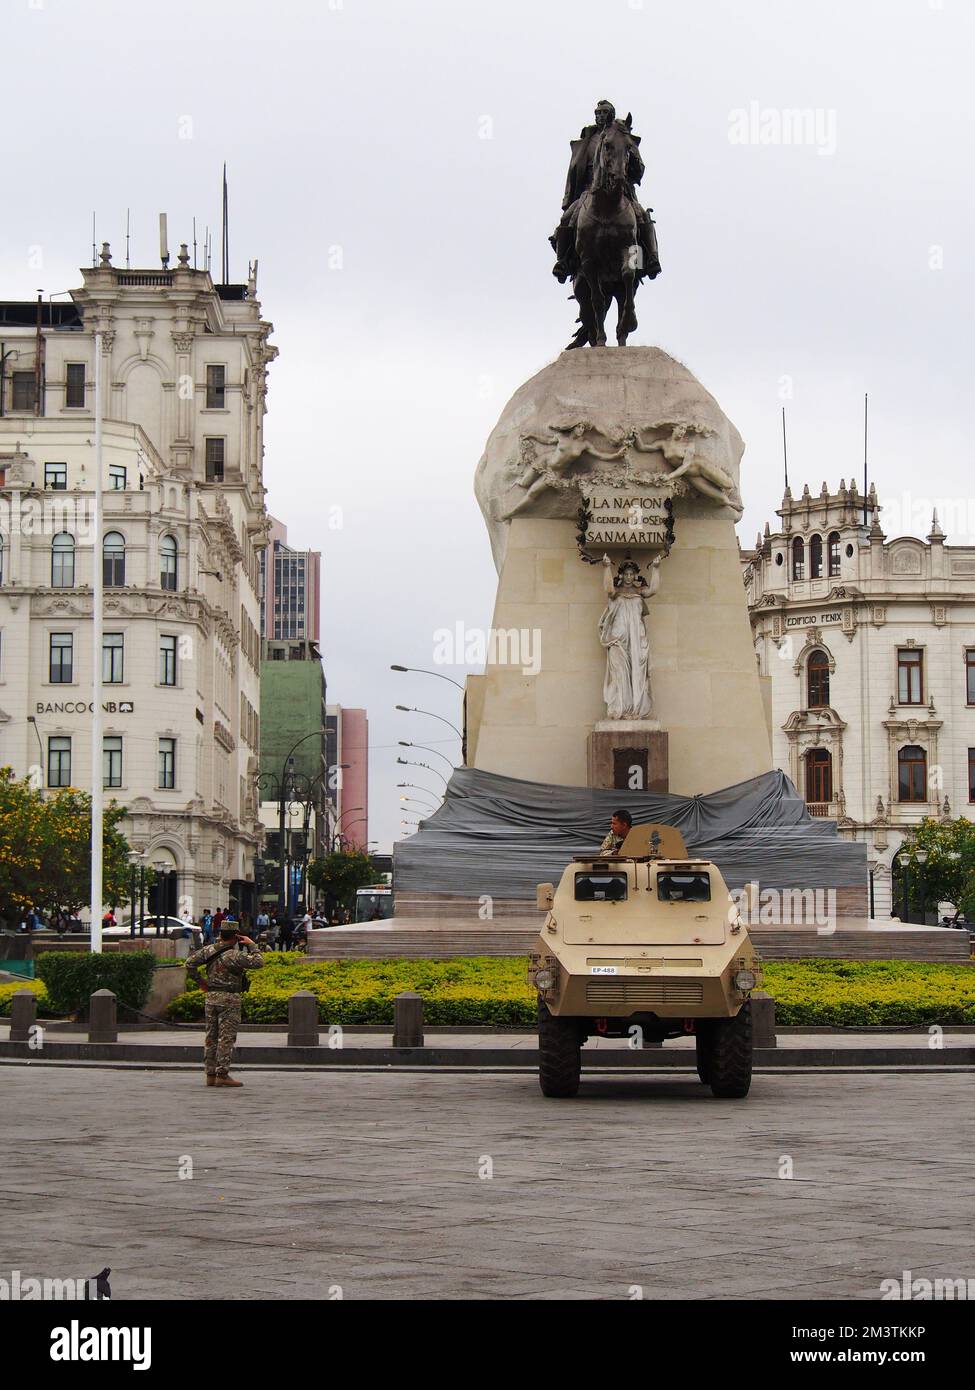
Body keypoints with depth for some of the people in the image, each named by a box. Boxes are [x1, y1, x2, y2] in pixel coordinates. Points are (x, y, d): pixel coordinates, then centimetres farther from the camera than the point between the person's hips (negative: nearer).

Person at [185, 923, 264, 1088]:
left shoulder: (209, 950, 5)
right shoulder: (235, 955, -14)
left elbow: (190, 962, 5)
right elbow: (258, 962, -17)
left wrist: (198, 981, 12)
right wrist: (252, 945, -5)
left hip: (211, 997, 7)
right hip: (229, 999, -6)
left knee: (211, 1037, 10)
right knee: (227, 1038, -4)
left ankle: (211, 1074, 12)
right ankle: (222, 1074, -8)